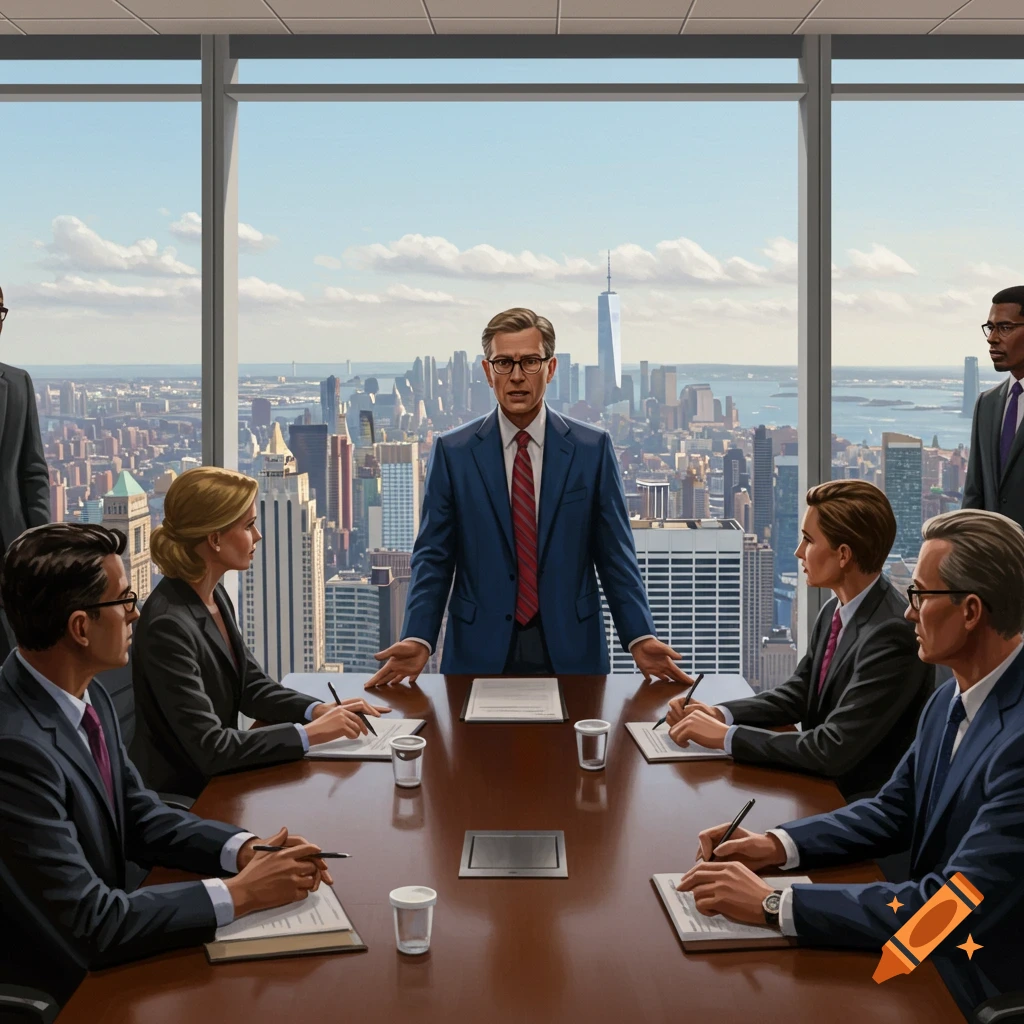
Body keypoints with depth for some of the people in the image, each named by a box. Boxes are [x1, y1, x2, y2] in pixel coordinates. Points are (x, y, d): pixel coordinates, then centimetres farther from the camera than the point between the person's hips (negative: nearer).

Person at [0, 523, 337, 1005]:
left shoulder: (87, 697, -2)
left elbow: (141, 816, 7)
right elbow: (89, 925, -27)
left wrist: (243, 849, -9)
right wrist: (240, 892, -20)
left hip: (97, 959, 7)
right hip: (51, 994, -7)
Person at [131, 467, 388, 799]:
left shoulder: (214, 595, 2)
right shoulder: (167, 625, -25)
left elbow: (253, 685, 9)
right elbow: (209, 747, -26)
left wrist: (318, 710, -7)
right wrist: (308, 733, -23)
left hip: (216, 775, 7)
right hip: (181, 798, -7)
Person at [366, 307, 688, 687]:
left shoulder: (592, 448, 1)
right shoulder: (453, 452, 1)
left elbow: (615, 554, 1)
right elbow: (433, 557, 0)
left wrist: (641, 638, -10)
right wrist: (417, 639, -14)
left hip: (571, 651, 0)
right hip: (480, 652, 0)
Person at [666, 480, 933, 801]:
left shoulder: (892, 634, -25)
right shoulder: (835, 611, 2)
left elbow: (833, 750, -28)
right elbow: (796, 695, 12)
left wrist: (726, 735, -21)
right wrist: (719, 714, -6)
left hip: (860, 805, -7)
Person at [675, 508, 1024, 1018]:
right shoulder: (950, 699, 1)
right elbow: (891, 813, 10)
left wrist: (774, 905, -27)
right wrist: (777, 846, -6)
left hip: (981, 992, -7)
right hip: (928, 955, 7)